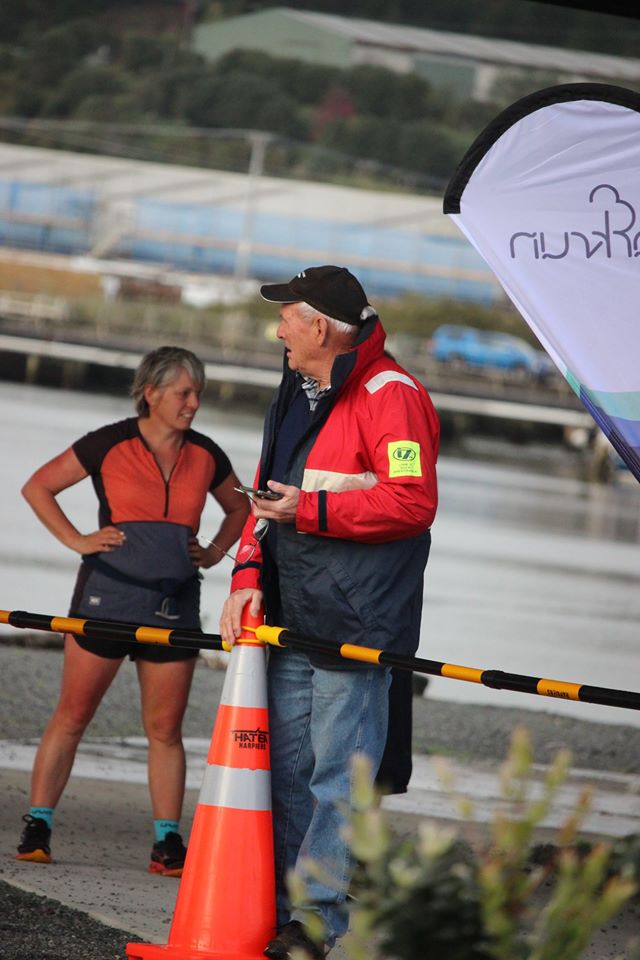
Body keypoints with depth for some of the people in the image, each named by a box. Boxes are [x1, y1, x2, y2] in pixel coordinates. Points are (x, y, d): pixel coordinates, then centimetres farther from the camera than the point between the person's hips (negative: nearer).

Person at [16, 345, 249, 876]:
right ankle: (37, 828, 5)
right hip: (108, 596, -3)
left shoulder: (205, 456, 7)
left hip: (174, 604, 3)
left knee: (165, 728, 3)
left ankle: (168, 842, 8)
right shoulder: (110, 445, -4)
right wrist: (76, 540, -6)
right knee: (72, 715, 0)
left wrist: (215, 551, 10)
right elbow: (37, 487, 2)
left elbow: (239, 507, 25)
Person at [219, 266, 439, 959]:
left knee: (338, 776, -7)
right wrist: (249, 575, 6)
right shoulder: (296, 396, 19)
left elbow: (413, 503, -18)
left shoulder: (389, 395, -10)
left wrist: (312, 509, -16)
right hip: (290, 616, 9)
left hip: (356, 622, -9)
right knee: (287, 769, 10)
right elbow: (267, 495, 22)